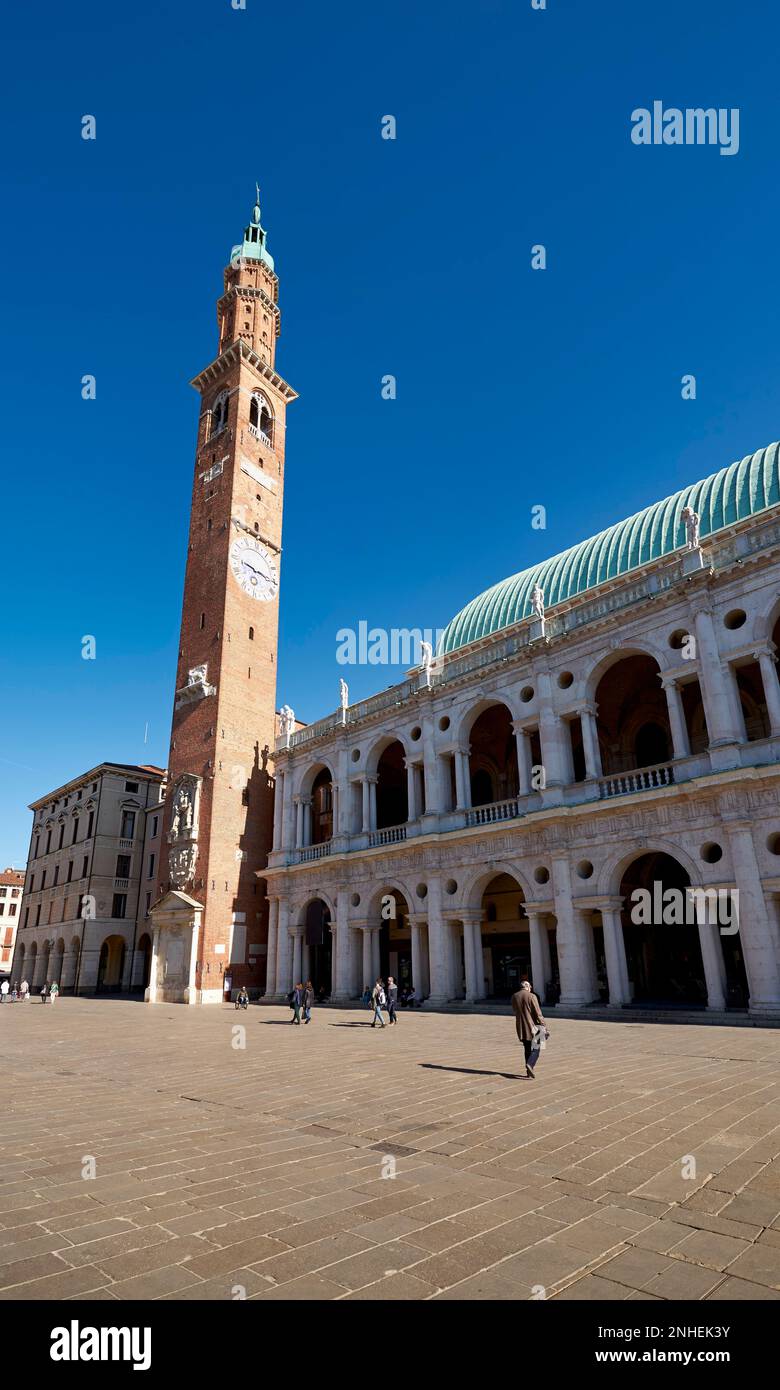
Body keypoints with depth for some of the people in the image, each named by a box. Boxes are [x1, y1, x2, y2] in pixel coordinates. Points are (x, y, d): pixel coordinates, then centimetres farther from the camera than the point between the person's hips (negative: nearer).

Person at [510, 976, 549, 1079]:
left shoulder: (514, 997, 3)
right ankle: (530, 1064, -17)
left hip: (520, 1028, 5)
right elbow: (538, 1014, -14)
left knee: (527, 1049, 16)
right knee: (535, 1049, 6)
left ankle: (529, 1072, 16)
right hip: (532, 1027, -5)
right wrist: (545, 1027, -9)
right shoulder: (531, 996, -13)